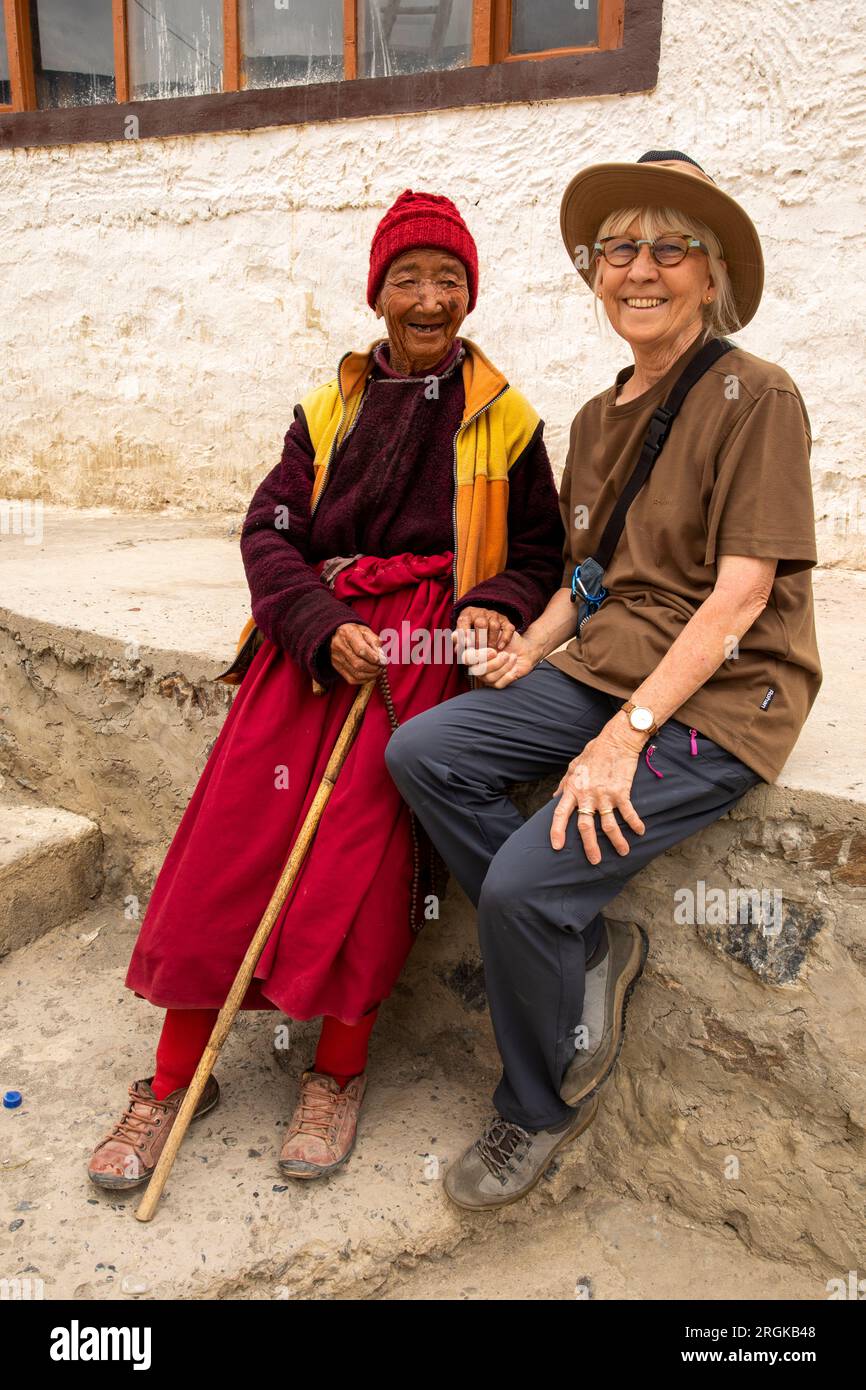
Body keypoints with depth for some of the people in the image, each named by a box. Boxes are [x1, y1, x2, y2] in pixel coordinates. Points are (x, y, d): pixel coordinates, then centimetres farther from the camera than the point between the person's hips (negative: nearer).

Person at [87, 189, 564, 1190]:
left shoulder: (504, 420, 12)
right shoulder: (328, 410, 17)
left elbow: (536, 551, 12)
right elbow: (270, 532, 7)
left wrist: (495, 610, -11)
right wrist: (322, 629, -12)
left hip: (425, 639, -2)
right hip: (310, 633, 2)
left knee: (364, 836, -19)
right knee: (232, 826, -10)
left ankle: (338, 1070, 2)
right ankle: (175, 1075, 5)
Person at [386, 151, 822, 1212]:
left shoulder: (755, 396, -7)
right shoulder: (598, 418, 15)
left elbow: (739, 595, -15)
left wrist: (626, 736, -22)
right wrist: (528, 649, -1)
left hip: (718, 699, -7)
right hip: (602, 666, 7)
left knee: (523, 880, -22)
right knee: (420, 750, -13)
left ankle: (541, 1107, 8)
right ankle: (590, 948, 3)